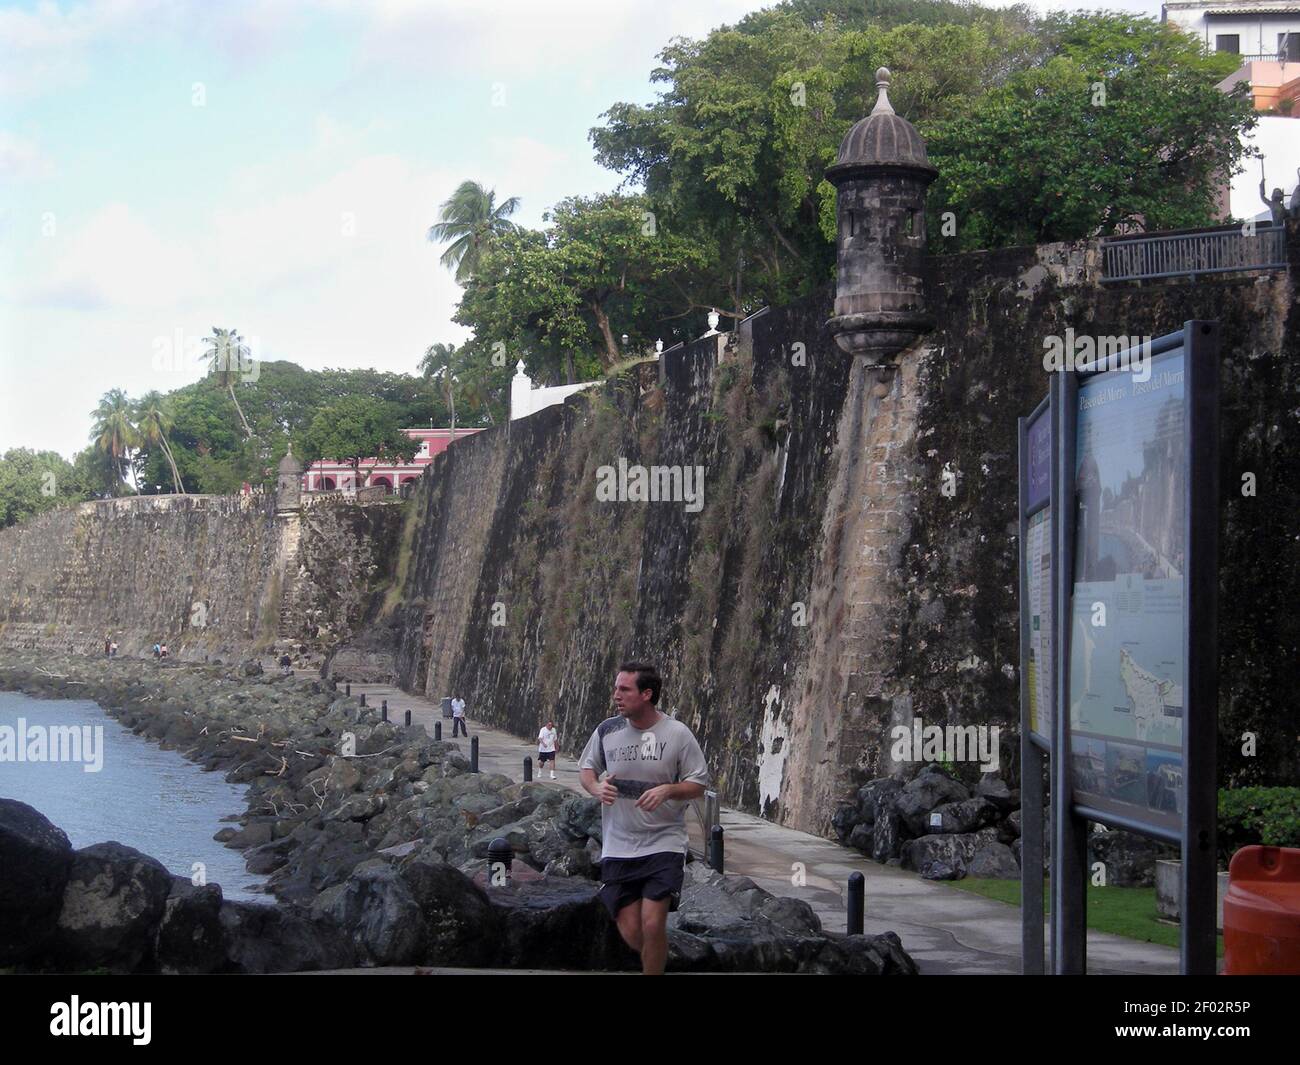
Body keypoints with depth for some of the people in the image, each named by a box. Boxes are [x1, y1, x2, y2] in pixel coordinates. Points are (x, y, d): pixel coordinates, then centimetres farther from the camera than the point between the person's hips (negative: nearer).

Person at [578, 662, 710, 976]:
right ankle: (655, 957, 34)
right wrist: (596, 788, -8)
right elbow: (586, 768, 15)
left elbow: (698, 784, -1)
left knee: (652, 923, -16)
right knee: (630, 932, 2)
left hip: (664, 843, -3)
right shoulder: (607, 730, 0)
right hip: (618, 846, 3)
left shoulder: (677, 734, -8)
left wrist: (667, 790, -20)